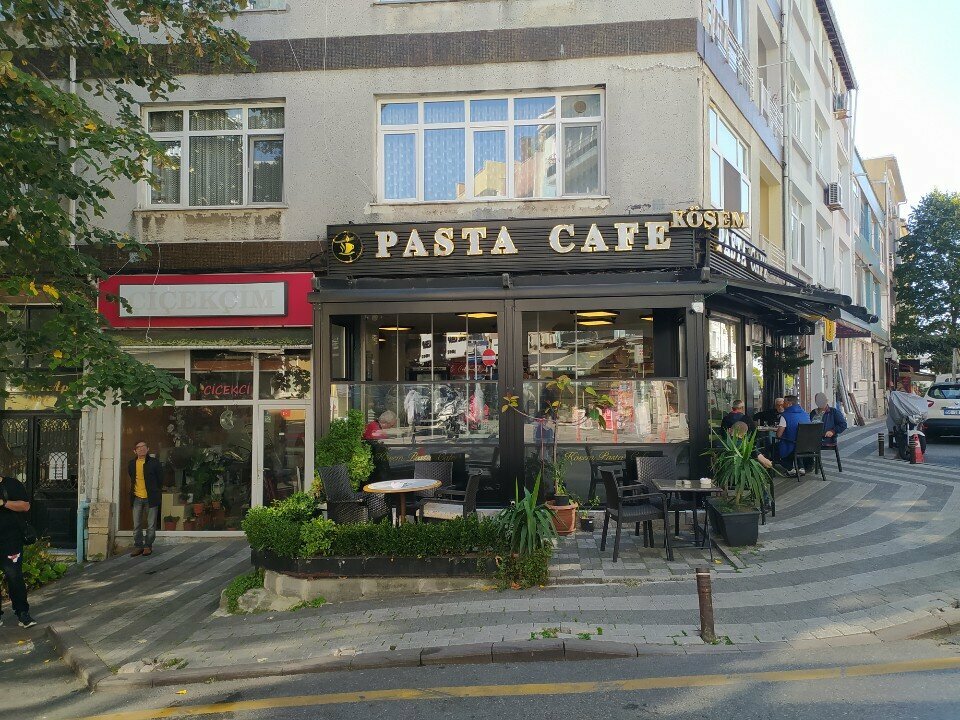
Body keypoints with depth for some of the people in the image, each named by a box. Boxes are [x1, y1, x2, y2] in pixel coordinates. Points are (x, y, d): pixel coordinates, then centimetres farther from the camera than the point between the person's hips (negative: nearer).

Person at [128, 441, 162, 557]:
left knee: (151, 524, 3)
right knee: (137, 525, 8)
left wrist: (153, 491, 3)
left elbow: (160, 479, 2)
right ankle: (138, 546, 18)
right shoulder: (131, 464, 6)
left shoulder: (154, 462, -4)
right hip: (137, 498, 3)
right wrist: (133, 490, 14)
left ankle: (148, 546, 14)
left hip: (150, 498, -3)